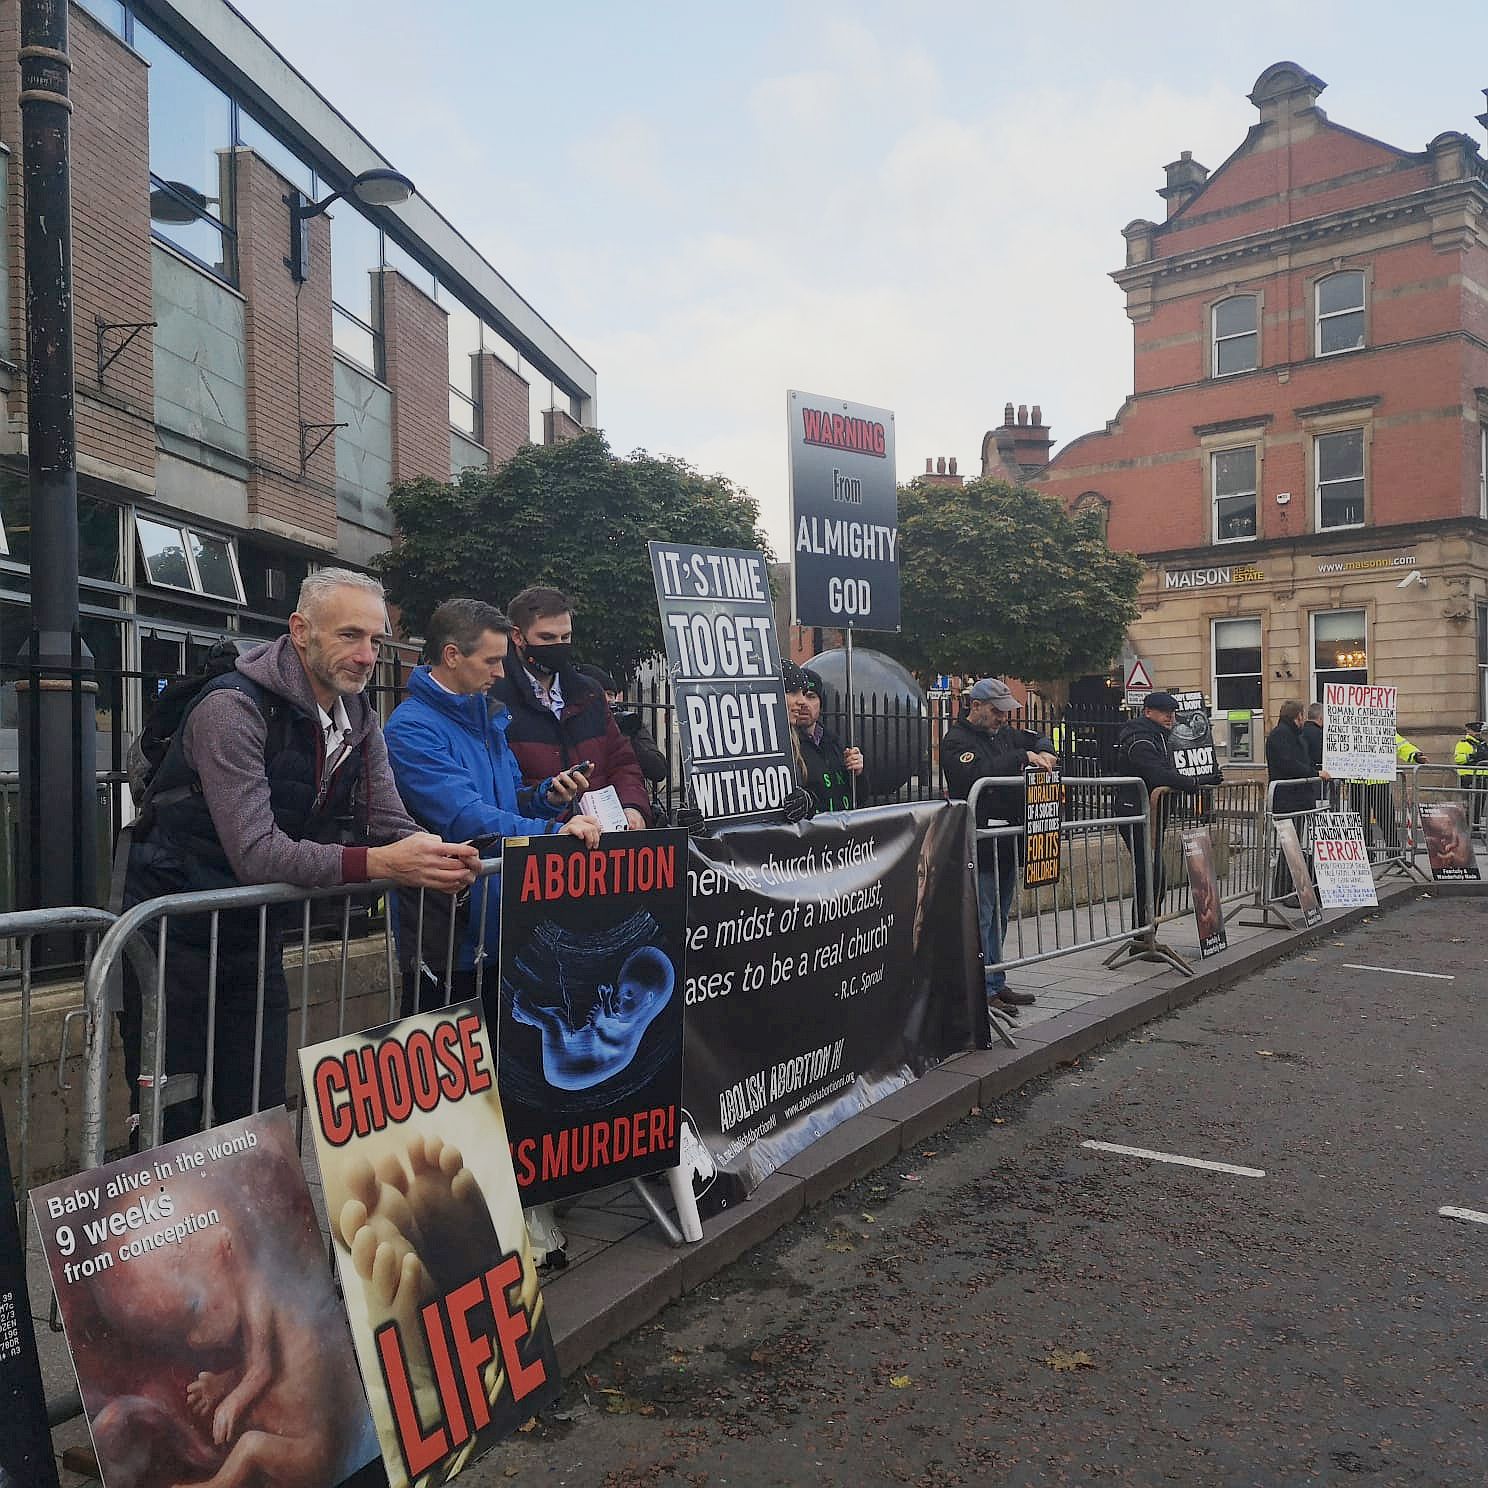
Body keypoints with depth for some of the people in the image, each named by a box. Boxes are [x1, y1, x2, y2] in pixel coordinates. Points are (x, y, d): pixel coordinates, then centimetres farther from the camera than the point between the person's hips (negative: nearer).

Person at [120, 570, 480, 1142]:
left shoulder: (360, 723, 3)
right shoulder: (234, 707, -21)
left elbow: (394, 830, 1)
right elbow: (254, 853, -29)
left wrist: (443, 862, -21)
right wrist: (378, 863, -35)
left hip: (255, 936, 7)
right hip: (176, 934, -6)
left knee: (260, 1116, 10)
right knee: (170, 1125, 1)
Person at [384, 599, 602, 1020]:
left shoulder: (488, 716, 13)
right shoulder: (412, 728, -16)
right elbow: (463, 816, -27)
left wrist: (548, 796, -1)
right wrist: (549, 832, -35)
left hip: (499, 927, 8)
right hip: (444, 934, -8)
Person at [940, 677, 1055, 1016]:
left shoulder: (1004, 733, 15)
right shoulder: (956, 741, -10)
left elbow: (1039, 739, 30)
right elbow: (979, 775, -26)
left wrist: (1045, 752, 6)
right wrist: (1023, 756, -22)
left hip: (1007, 842, 9)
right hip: (979, 846, -9)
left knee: (999, 916, 14)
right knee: (981, 918, -6)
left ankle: (996, 984, 23)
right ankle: (984, 991, -1)